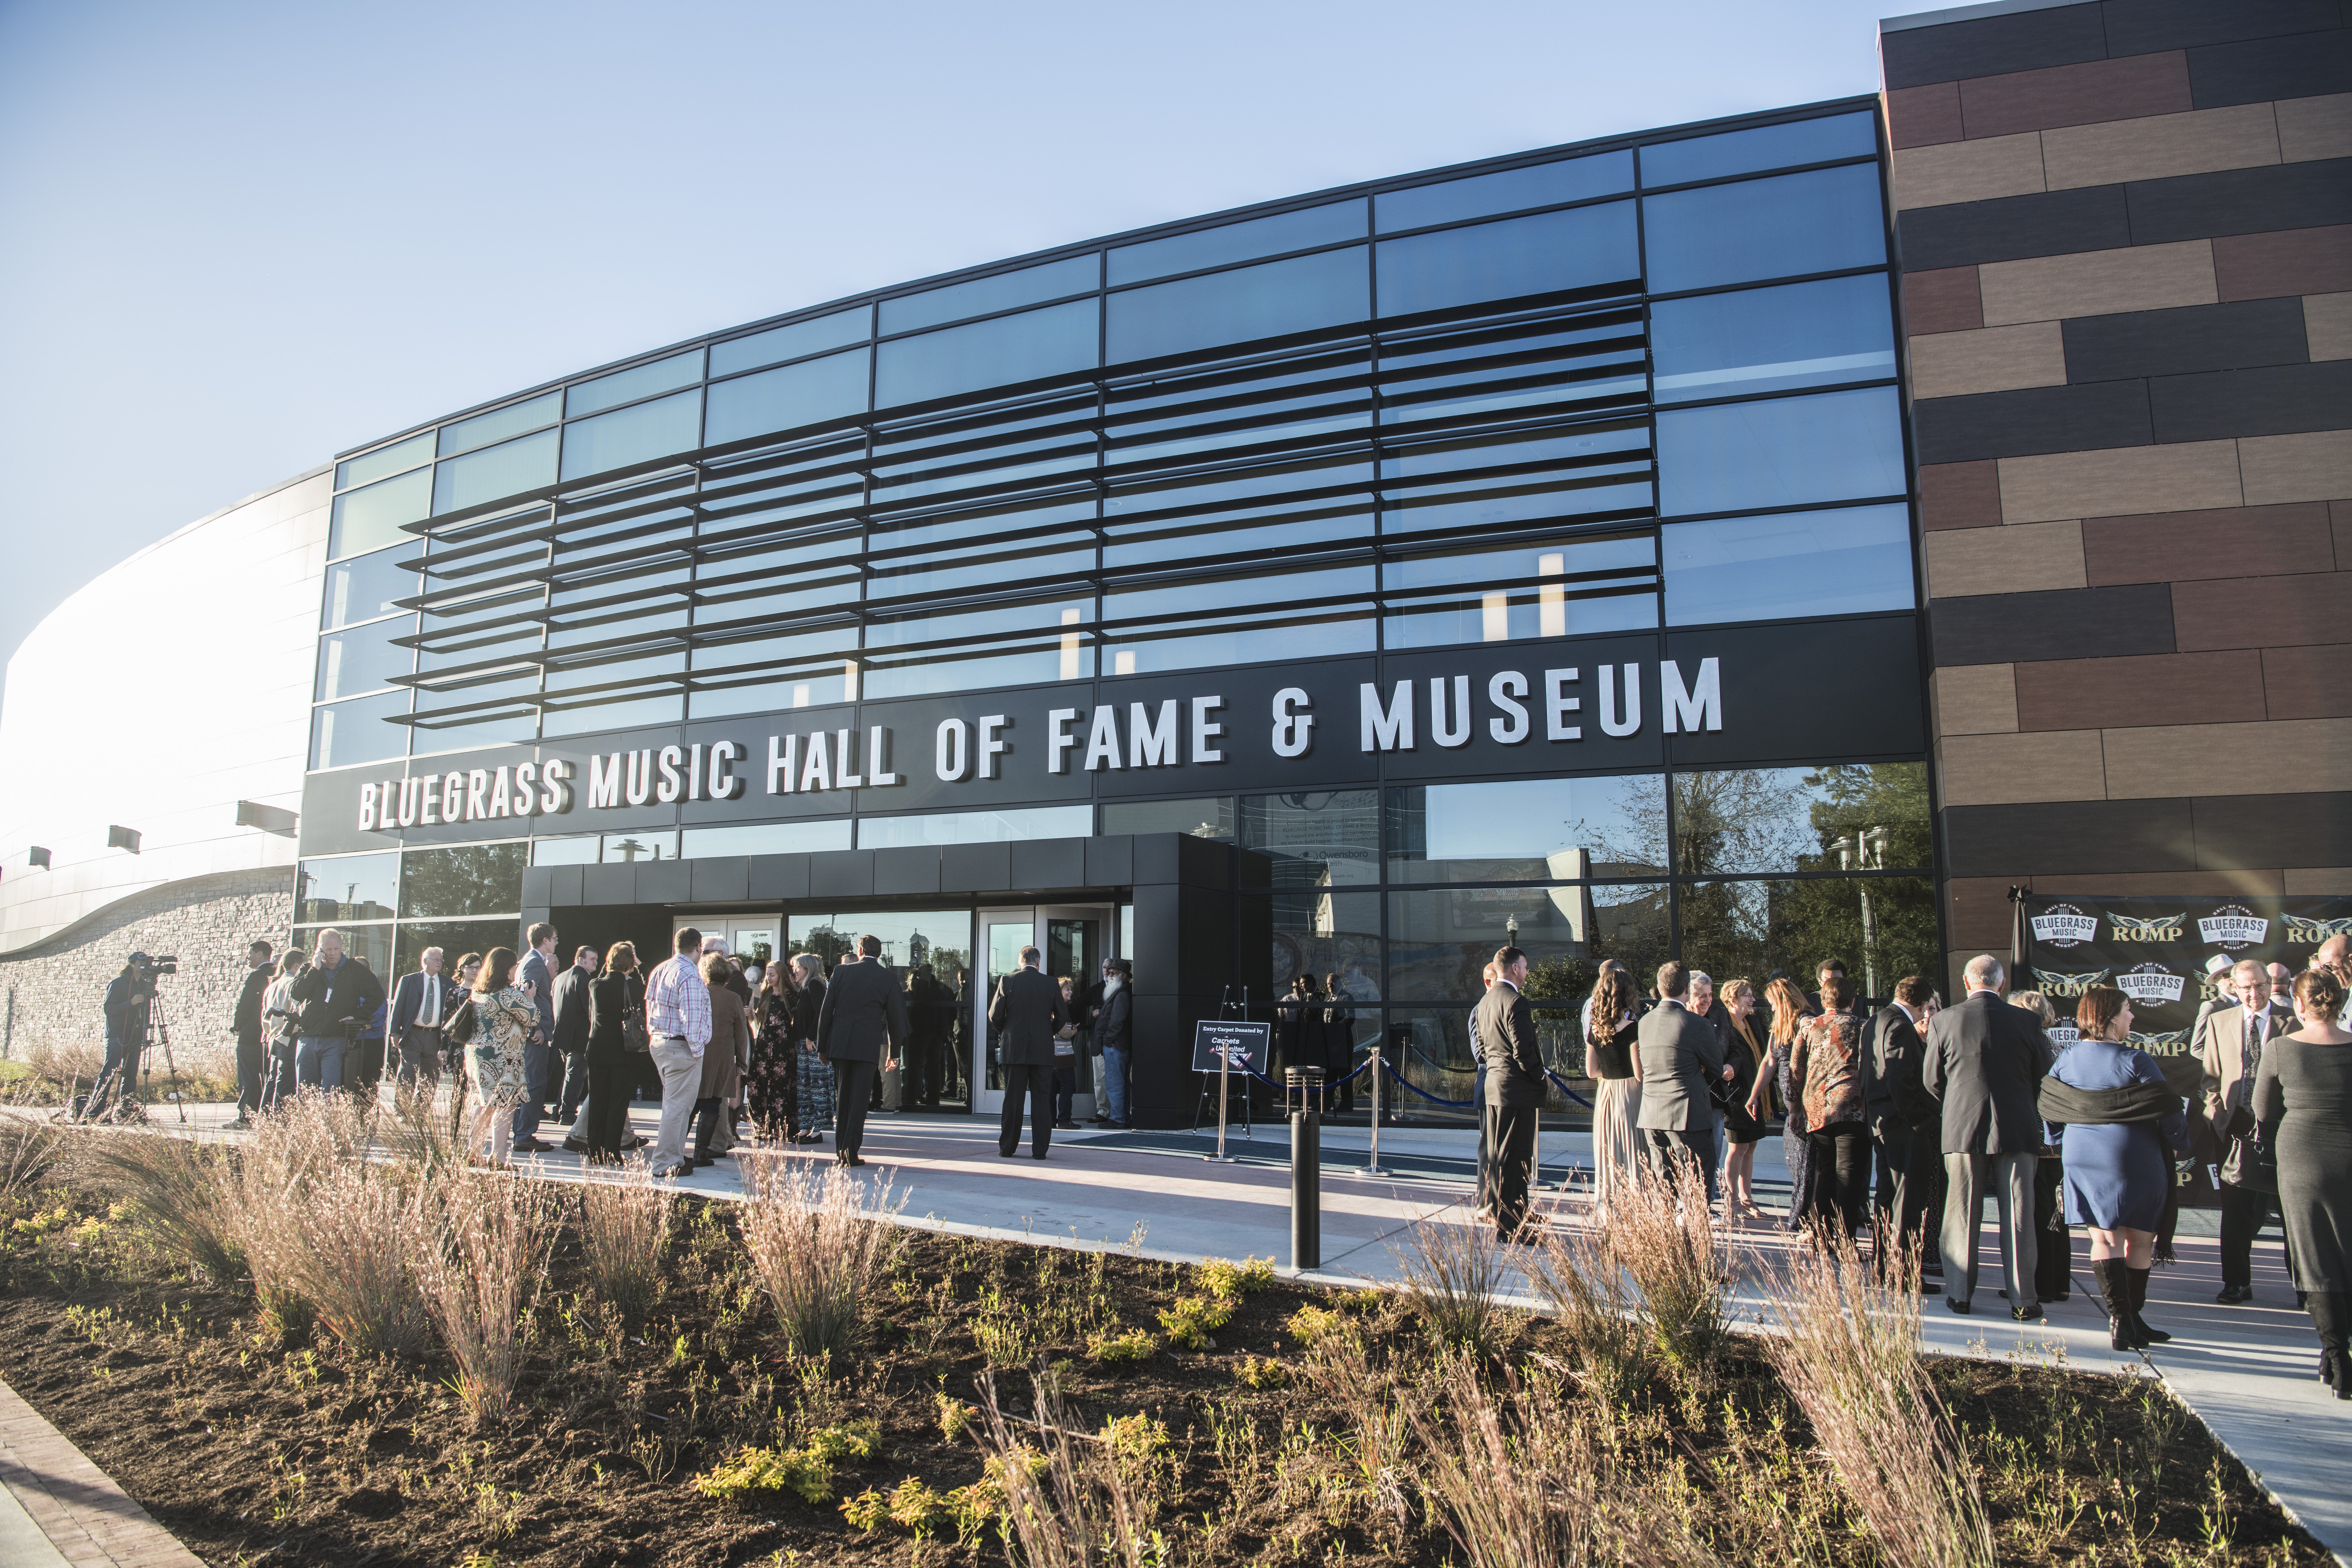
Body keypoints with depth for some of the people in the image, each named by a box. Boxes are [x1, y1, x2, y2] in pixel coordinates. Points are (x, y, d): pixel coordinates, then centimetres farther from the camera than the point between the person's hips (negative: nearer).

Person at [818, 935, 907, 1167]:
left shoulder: (842, 971, 4)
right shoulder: (889, 979, 2)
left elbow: (826, 1011, 3)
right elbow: (895, 1019, 5)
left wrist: (822, 1047, 10)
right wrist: (894, 1053, 14)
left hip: (839, 1043, 2)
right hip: (868, 1045, -2)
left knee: (843, 1097, 13)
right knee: (860, 1099, 1)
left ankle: (840, 1150, 17)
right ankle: (850, 1151, -5)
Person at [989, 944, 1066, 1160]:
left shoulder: (1007, 981, -2)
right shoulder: (1051, 984, 1)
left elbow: (995, 1015, -2)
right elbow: (1063, 1016, 3)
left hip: (1014, 1050, 0)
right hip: (1043, 1050, 0)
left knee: (1013, 1099, 6)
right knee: (1042, 1099, 4)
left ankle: (1007, 1148, 11)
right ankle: (1040, 1149, 3)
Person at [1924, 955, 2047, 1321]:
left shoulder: (1944, 1021, -5)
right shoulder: (2025, 1022, -4)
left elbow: (1931, 1079, 1)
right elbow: (2041, 1078, 4)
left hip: (1962, 1128, 0)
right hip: (2017, 1129, 0)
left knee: (1963, 1216, 9)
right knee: (2017, 1217, 6)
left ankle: (1960, 1294, 14)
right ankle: (2023, 1300, 9)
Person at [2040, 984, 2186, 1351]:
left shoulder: (2066, 1059, 2)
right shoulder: (2135, 1060, -12)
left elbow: (2049, 1109, 8)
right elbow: (2168, 1111, -10)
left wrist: (2061, 1142, 24)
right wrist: (2180, 1136, 11)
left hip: (2081, 1158, 4)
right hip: (2134, 1159, -4)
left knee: (2103, 1237, 7)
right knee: (2140, 1238, 9)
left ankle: (2119, 1319, -2)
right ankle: (2133, 1320, 14)